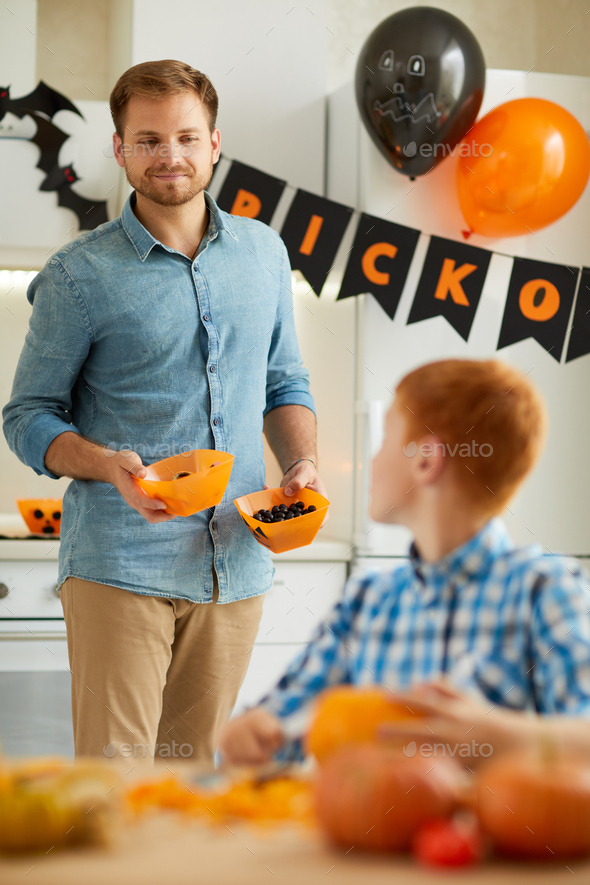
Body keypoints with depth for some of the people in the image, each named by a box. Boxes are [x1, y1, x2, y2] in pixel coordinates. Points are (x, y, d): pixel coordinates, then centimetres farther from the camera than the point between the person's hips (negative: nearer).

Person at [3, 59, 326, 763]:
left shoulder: (263, 252, 11)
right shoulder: (80, 274, -3)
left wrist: (302, 462, 0)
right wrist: (108, 464, -19)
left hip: (236, 565, 4)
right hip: (119, 566, -4)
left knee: (192, 758, 13)